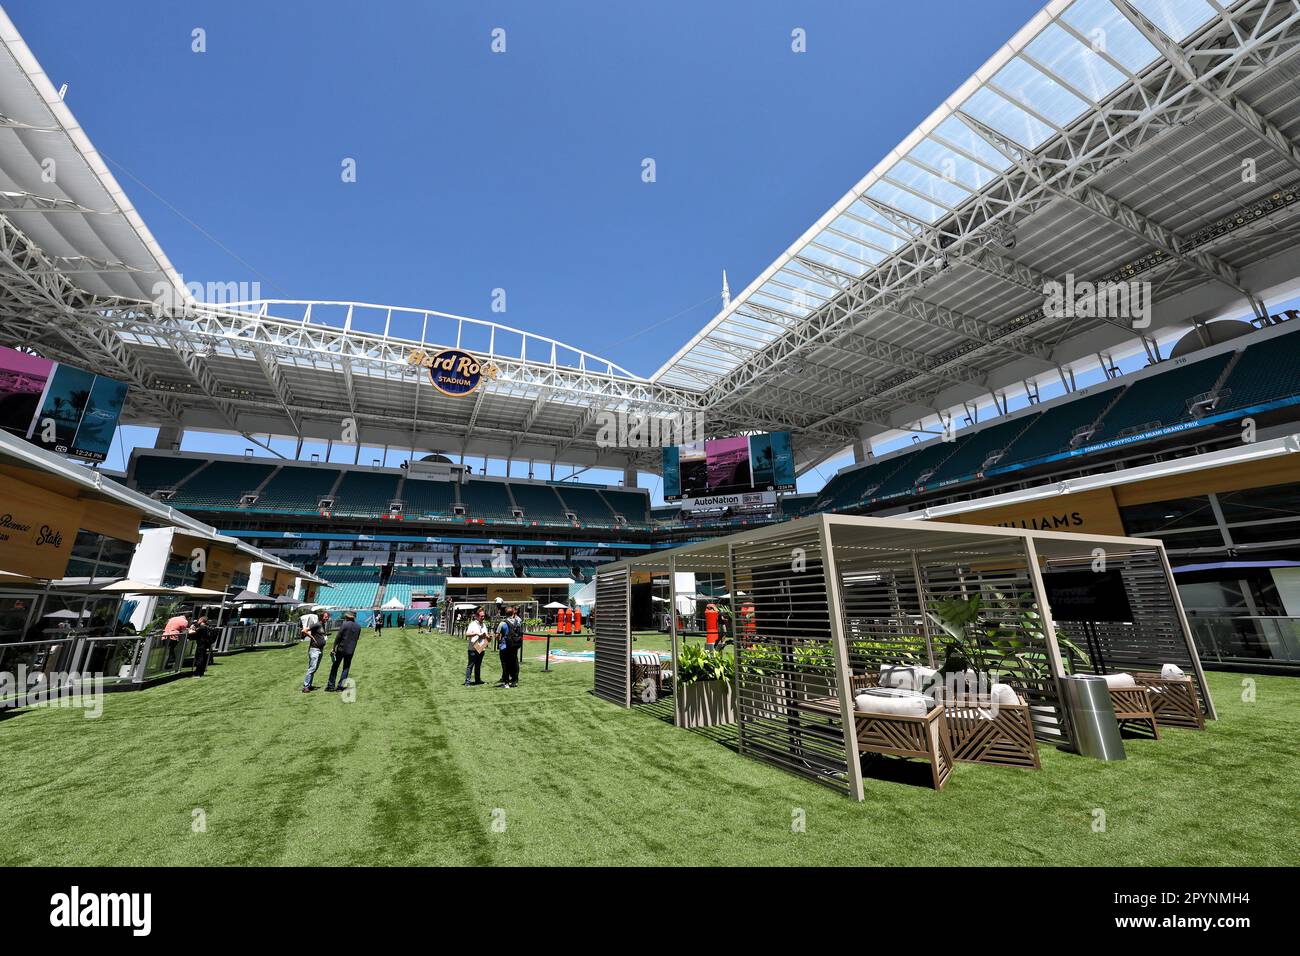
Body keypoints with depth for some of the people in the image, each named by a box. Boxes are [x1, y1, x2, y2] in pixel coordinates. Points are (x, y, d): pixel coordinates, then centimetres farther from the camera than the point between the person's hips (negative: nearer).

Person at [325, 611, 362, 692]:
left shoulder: (344, 624, -11)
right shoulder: (358, 626, 3)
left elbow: (338, 637, -11)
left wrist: (334, 648, -5)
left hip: (341, 649, -3)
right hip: (351, 650, 4)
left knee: (335, 667, 10)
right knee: (346, 668, 11)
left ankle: (331, 685, 14)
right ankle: (340, 686, 10)